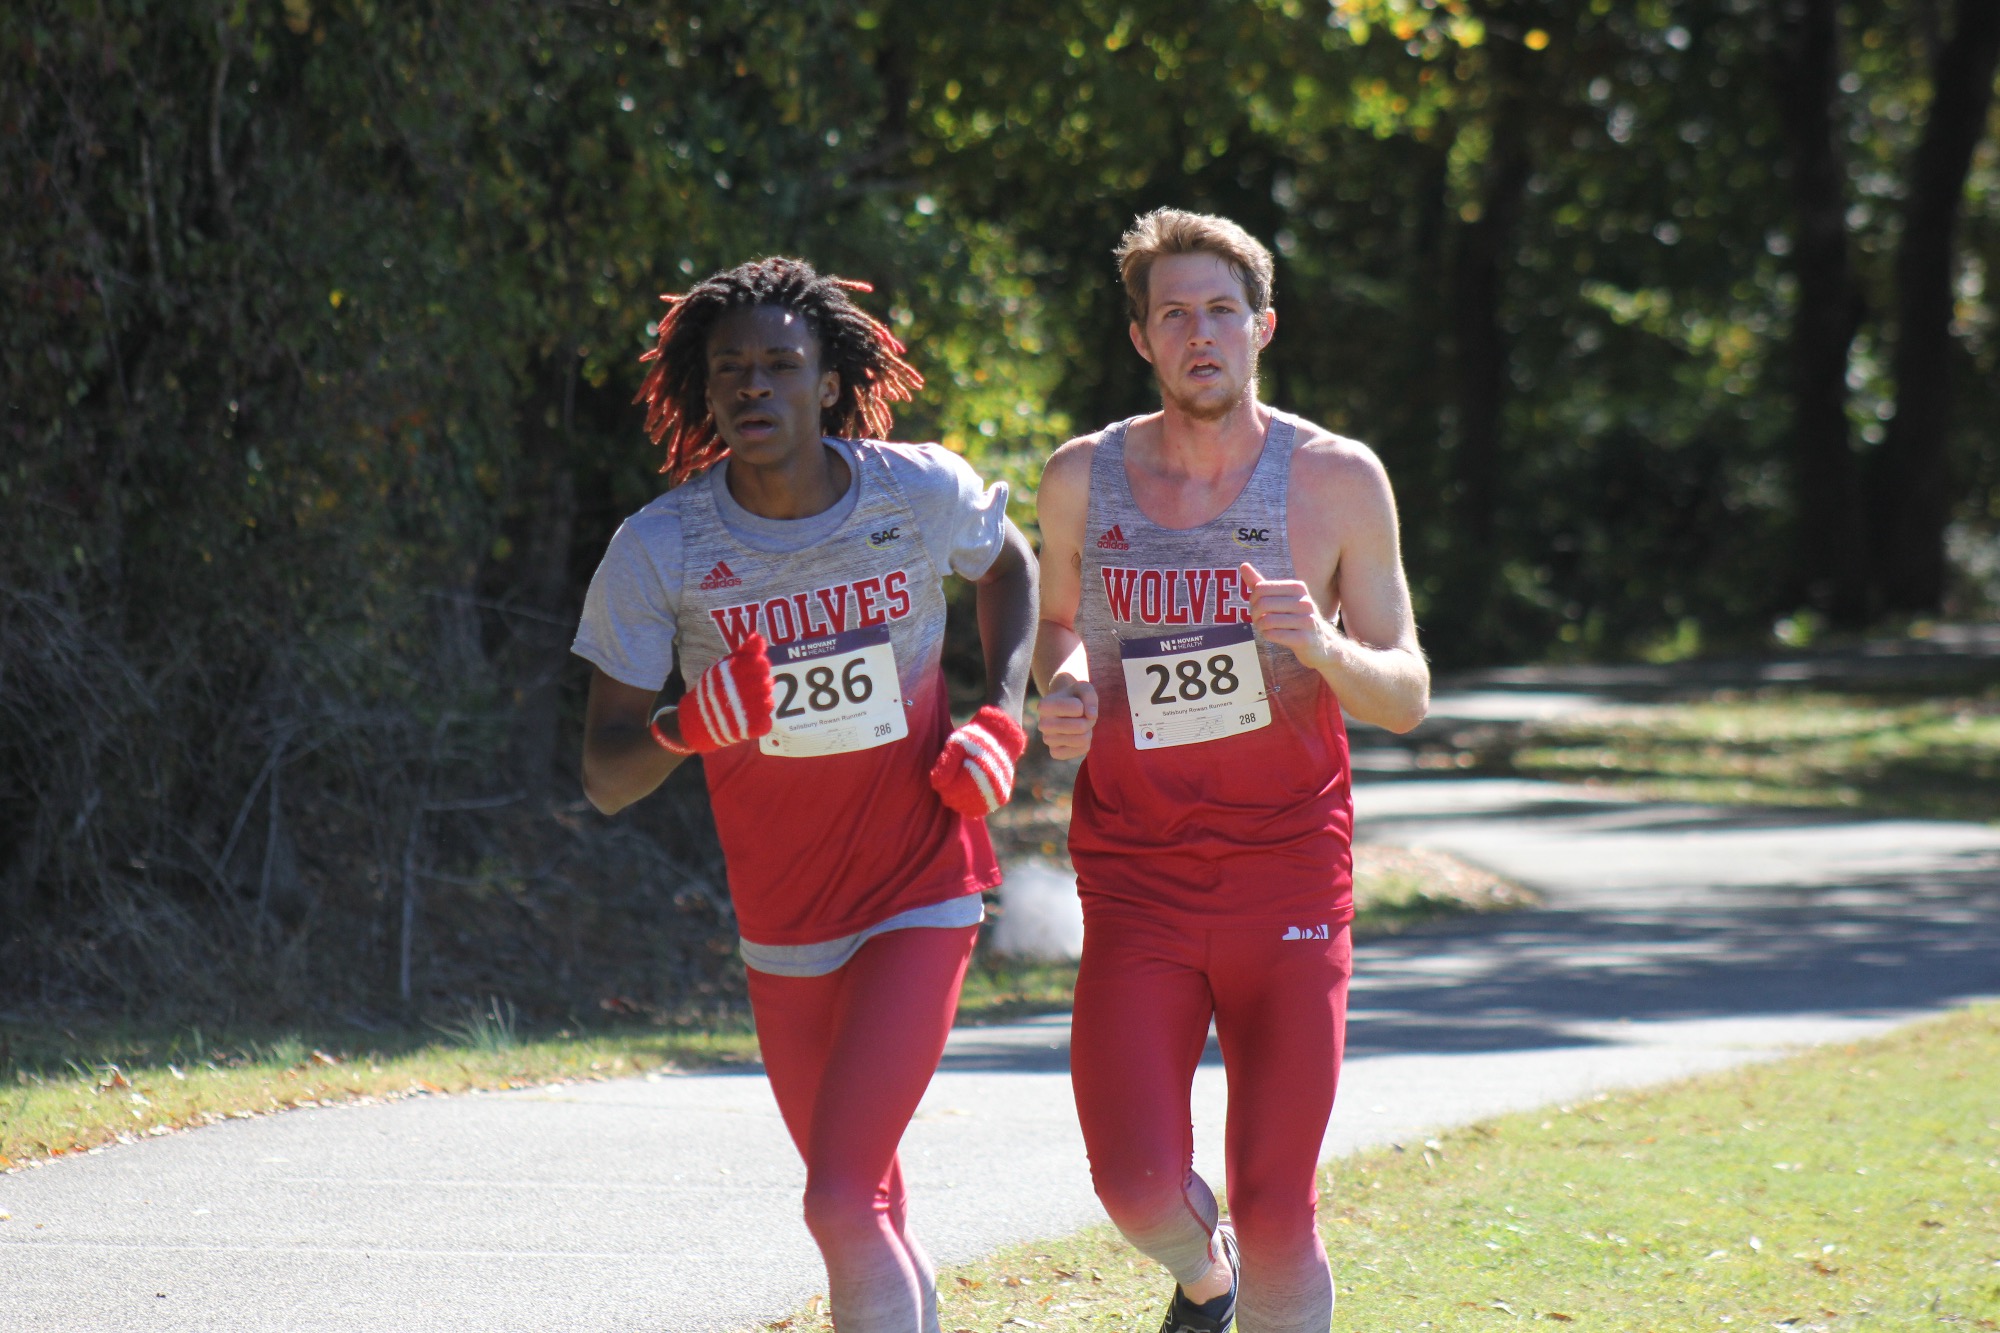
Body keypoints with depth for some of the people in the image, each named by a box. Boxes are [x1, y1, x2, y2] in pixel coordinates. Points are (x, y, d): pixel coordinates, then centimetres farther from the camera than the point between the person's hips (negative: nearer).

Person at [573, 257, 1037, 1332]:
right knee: (867, 1208, 13)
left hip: (921, 897, -2)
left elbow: (1010, 566, 15)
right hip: (781, 921, 2)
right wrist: (684, 731, -31)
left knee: (840, 1199, -18)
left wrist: (1001, 718, 1)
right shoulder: (657, 551, -12)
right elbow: (605, 780, -10)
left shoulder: (922, 495, -10)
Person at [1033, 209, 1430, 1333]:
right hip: (1135, 882, 1)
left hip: (1291, 880, -1)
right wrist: (1064, 692, -3)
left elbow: (1407, 698, 2)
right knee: (1138, 1189, -12)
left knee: (1277, 1217, -6)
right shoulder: (1085, 479, 3)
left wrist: (1324, 650, -19)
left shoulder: (1338, 479, -1)